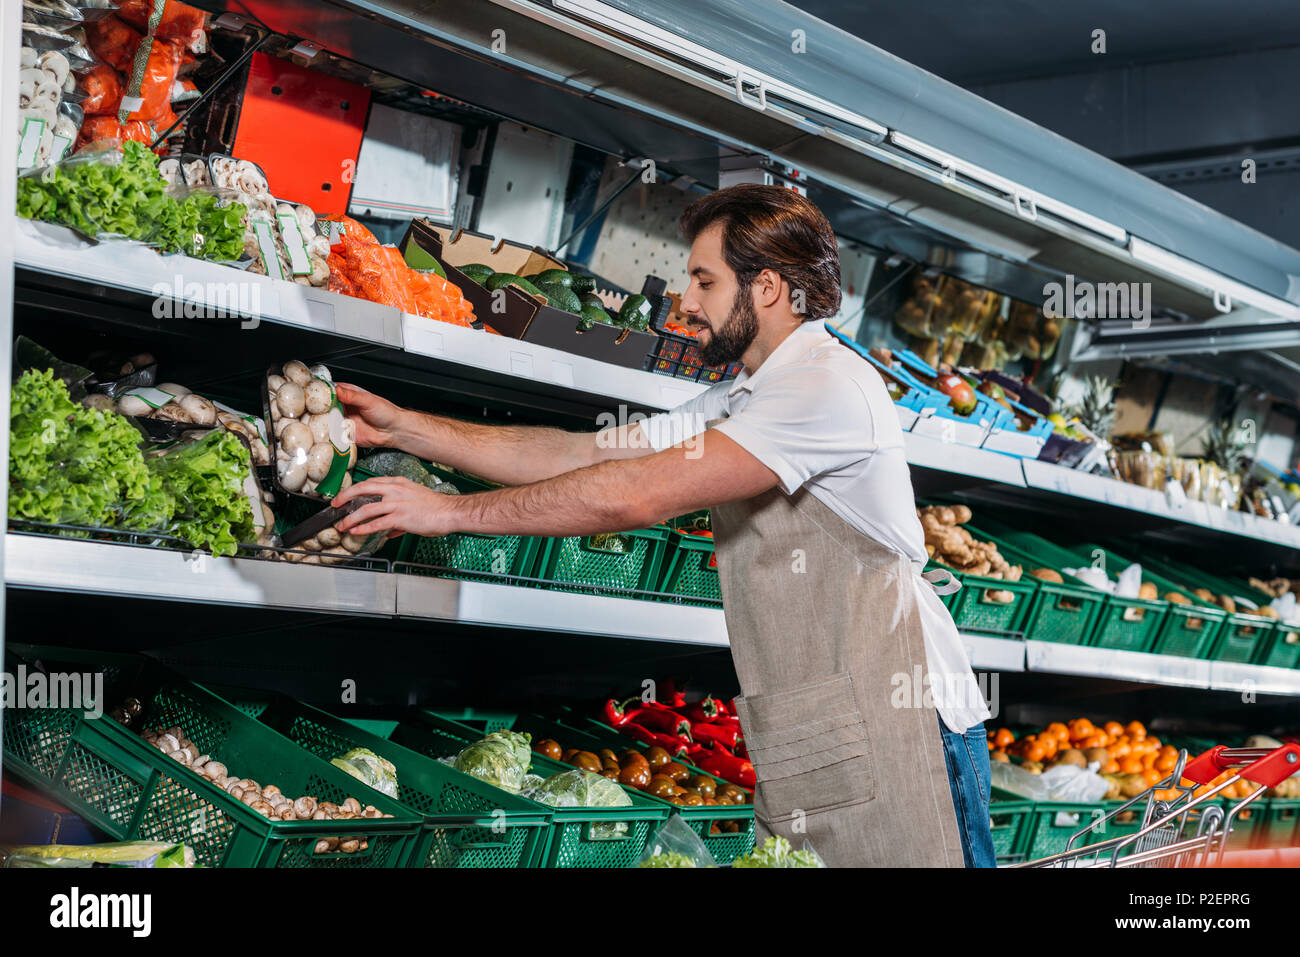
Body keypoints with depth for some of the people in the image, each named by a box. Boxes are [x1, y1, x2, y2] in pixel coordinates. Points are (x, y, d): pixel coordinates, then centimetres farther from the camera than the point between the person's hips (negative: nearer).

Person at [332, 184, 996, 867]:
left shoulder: (828, 382, -13)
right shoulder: (730, 405, 20)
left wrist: (454, 511, -12)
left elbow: (636, 494, -18)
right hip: (809, 735, 9)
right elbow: (579, 454, 16)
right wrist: (403, 427, 12)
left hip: (892, 726, -9)